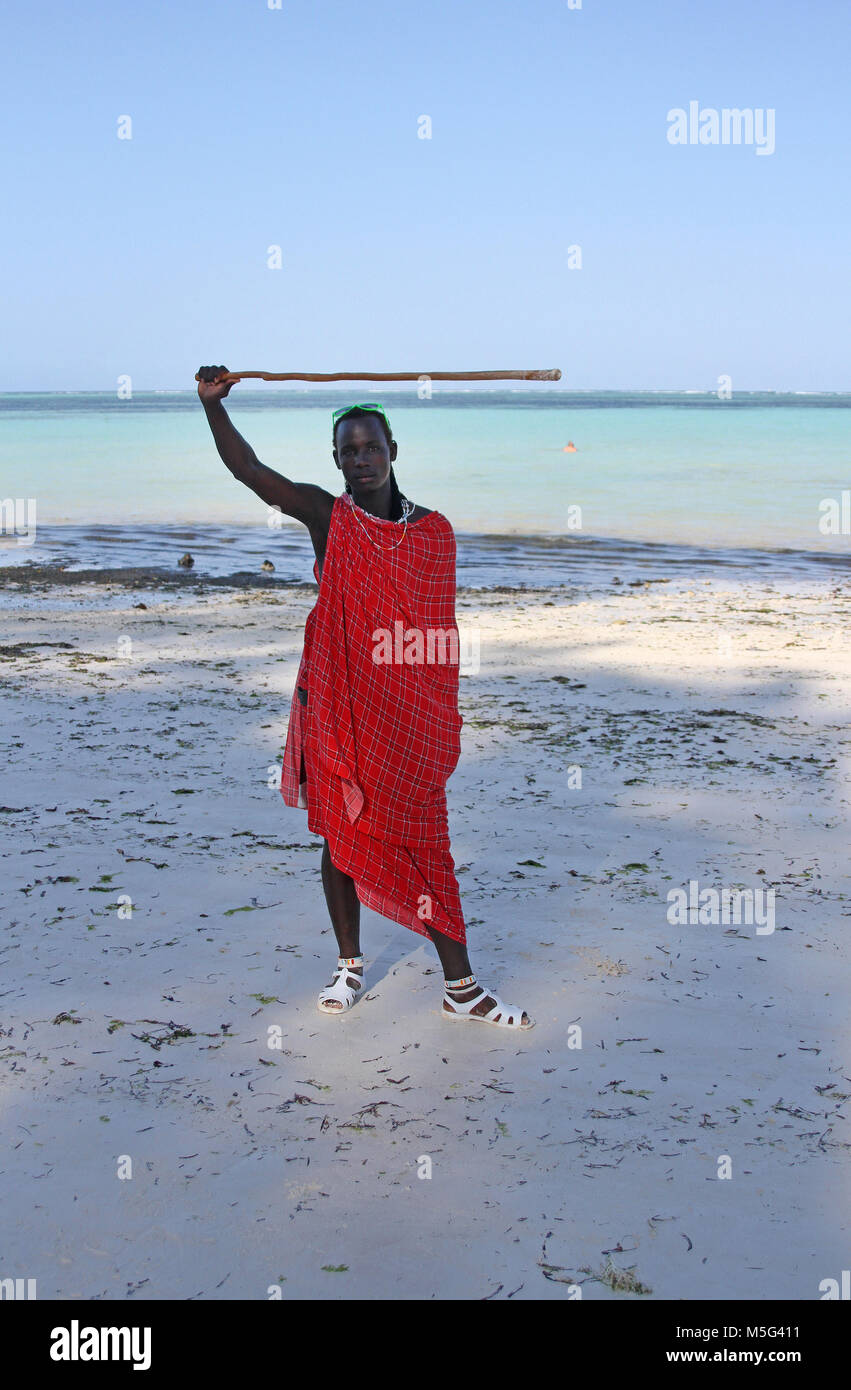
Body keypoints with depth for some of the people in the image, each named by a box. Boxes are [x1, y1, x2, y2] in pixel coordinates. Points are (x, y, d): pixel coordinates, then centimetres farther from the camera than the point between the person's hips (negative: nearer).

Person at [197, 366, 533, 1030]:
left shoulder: (434, 530, 5)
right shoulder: (327, 516, 0)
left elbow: (442, 628, 9)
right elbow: (247, 468, -7)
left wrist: (446, 719, 9)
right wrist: (212, 402, -20)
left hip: (410, 718, 1)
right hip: (338, 709, 0)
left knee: (423, 844, 3)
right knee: (341, 837, 10)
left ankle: (462, 987, 11)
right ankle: (349, 966, 28)